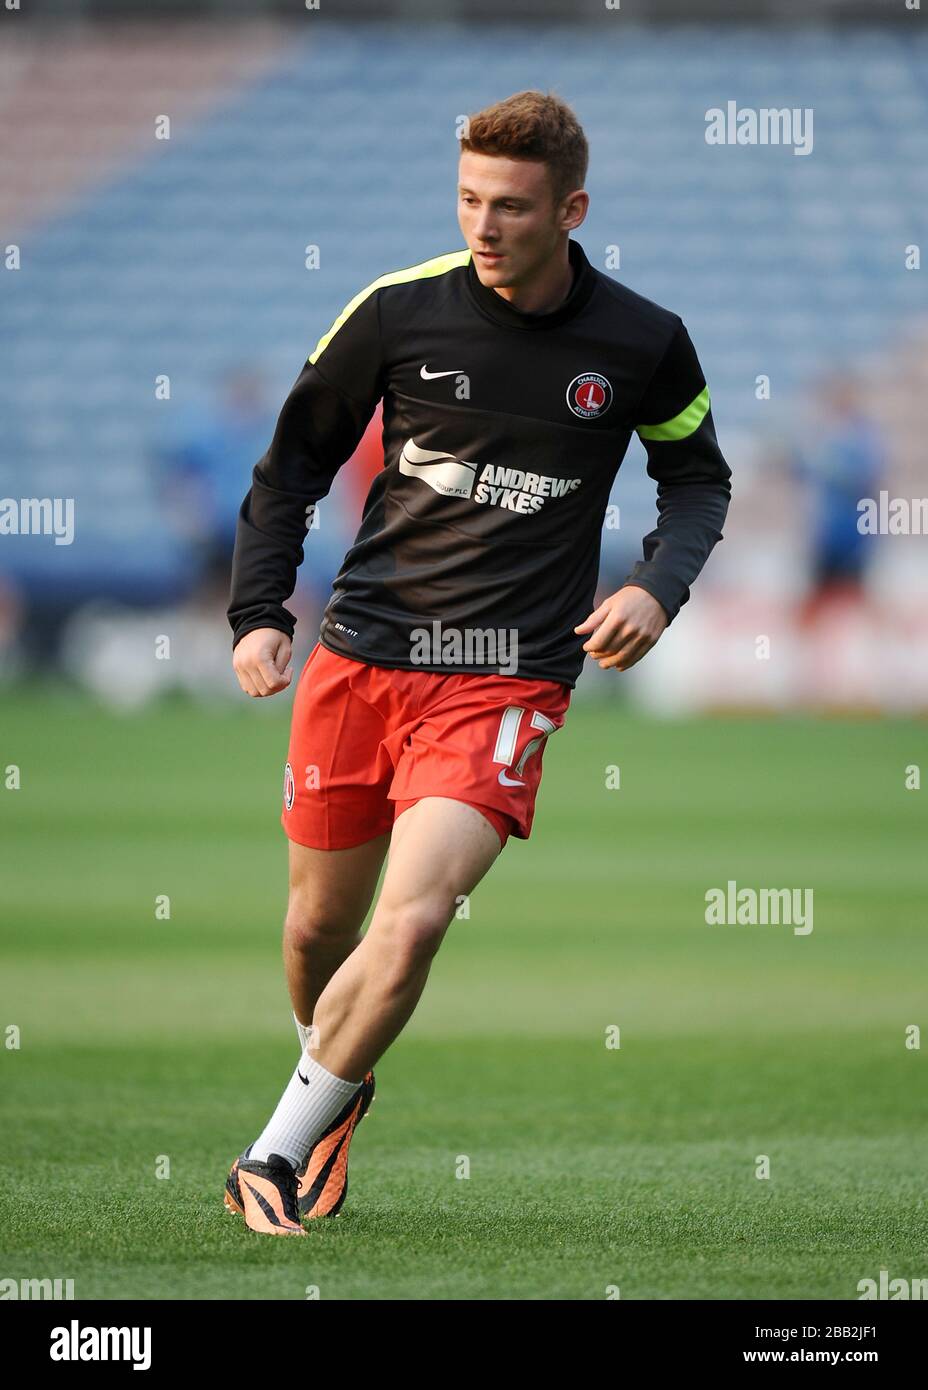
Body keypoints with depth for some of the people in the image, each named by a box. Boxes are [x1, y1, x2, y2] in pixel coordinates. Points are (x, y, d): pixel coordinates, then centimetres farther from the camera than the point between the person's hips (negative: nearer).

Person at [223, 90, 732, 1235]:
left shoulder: (643, 345, -3)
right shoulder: (399, 310, -4)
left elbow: (697, 475, 16)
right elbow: (294, 460, 10)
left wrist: (659, 587, -2)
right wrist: (257, 610, 2)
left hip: (506, 681, -2)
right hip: (359, 657, 2)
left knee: (410, 926, -21)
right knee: (320, 930, 11)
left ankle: (279, 1153, -7)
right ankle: (338, 1094, 43)